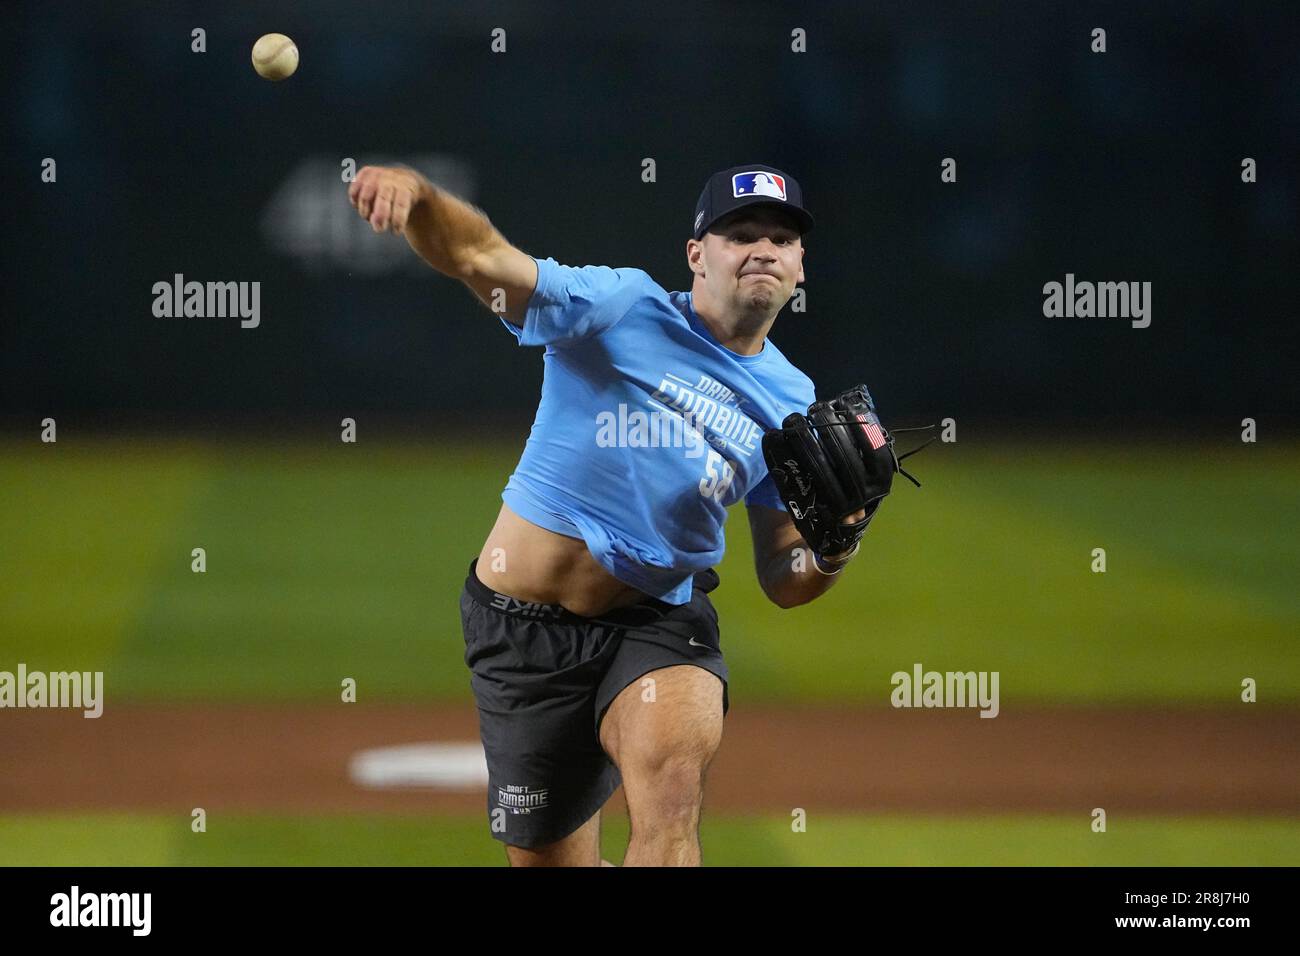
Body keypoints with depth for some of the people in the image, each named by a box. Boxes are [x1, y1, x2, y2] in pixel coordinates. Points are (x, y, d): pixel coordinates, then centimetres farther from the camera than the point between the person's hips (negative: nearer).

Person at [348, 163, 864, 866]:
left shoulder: (793, 405, 5)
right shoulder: (623, 310, -8)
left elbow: (781, 581, 10)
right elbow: (478, 256, -23)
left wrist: (833, 549, -13)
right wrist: (417, 195, -44)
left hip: (658, 623, 2)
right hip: (524, 625, -1)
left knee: (672, 769, -31)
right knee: (549, 861, 4)